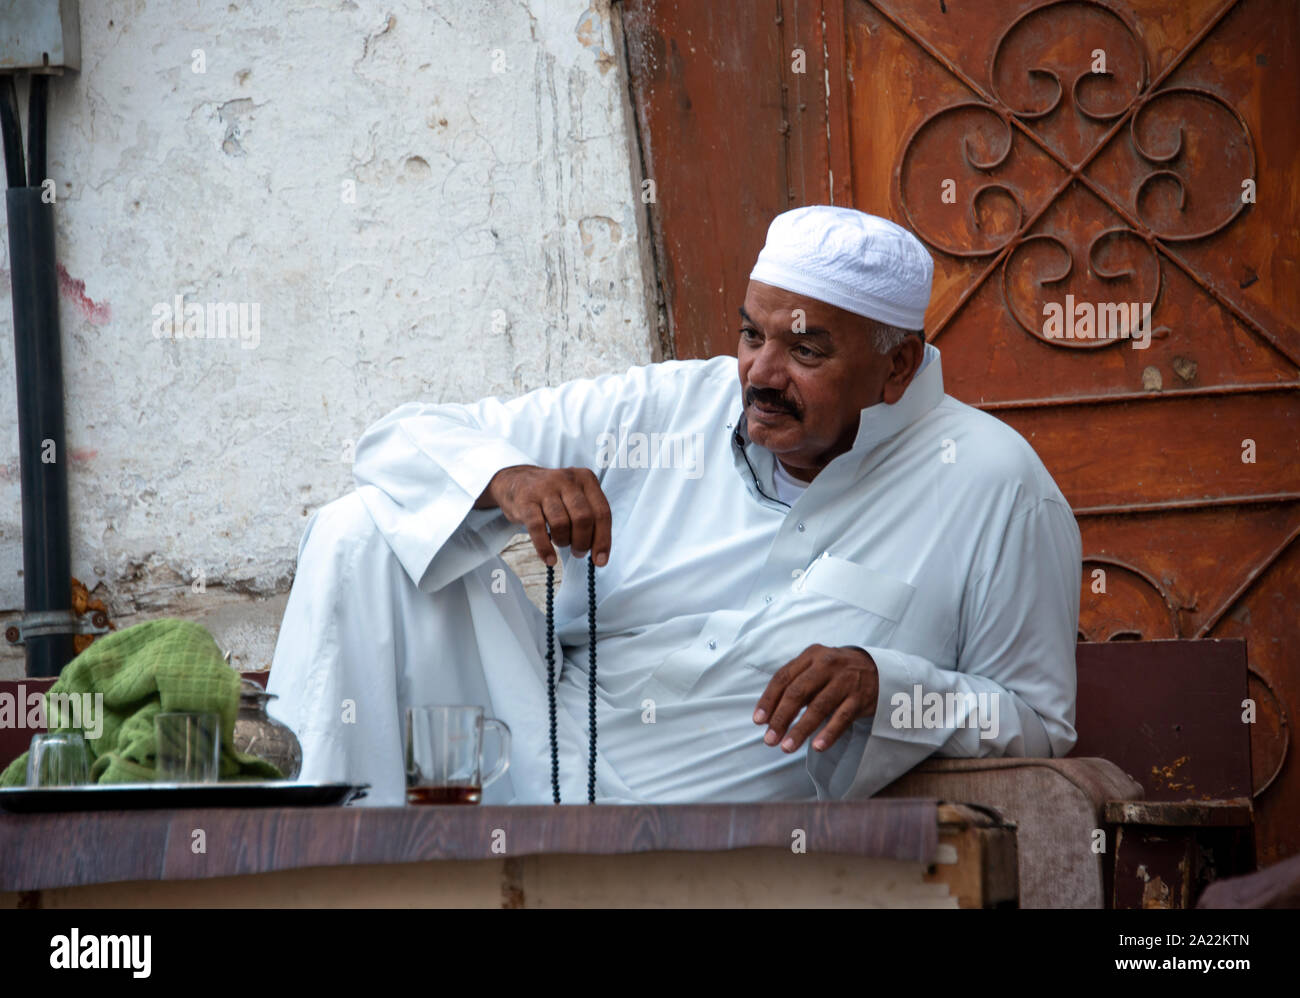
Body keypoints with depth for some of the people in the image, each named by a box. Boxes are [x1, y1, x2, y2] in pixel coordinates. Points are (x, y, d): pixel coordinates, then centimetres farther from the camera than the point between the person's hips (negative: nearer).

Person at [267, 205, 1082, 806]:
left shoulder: (992, 487, -3)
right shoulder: (665, 409, 6)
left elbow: (1038, 723, 2)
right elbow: (412, 439, 7)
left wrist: (885, 685, -17)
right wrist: (509, 480, -17)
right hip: (528, 747, 5)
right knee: (365, 531, -13)